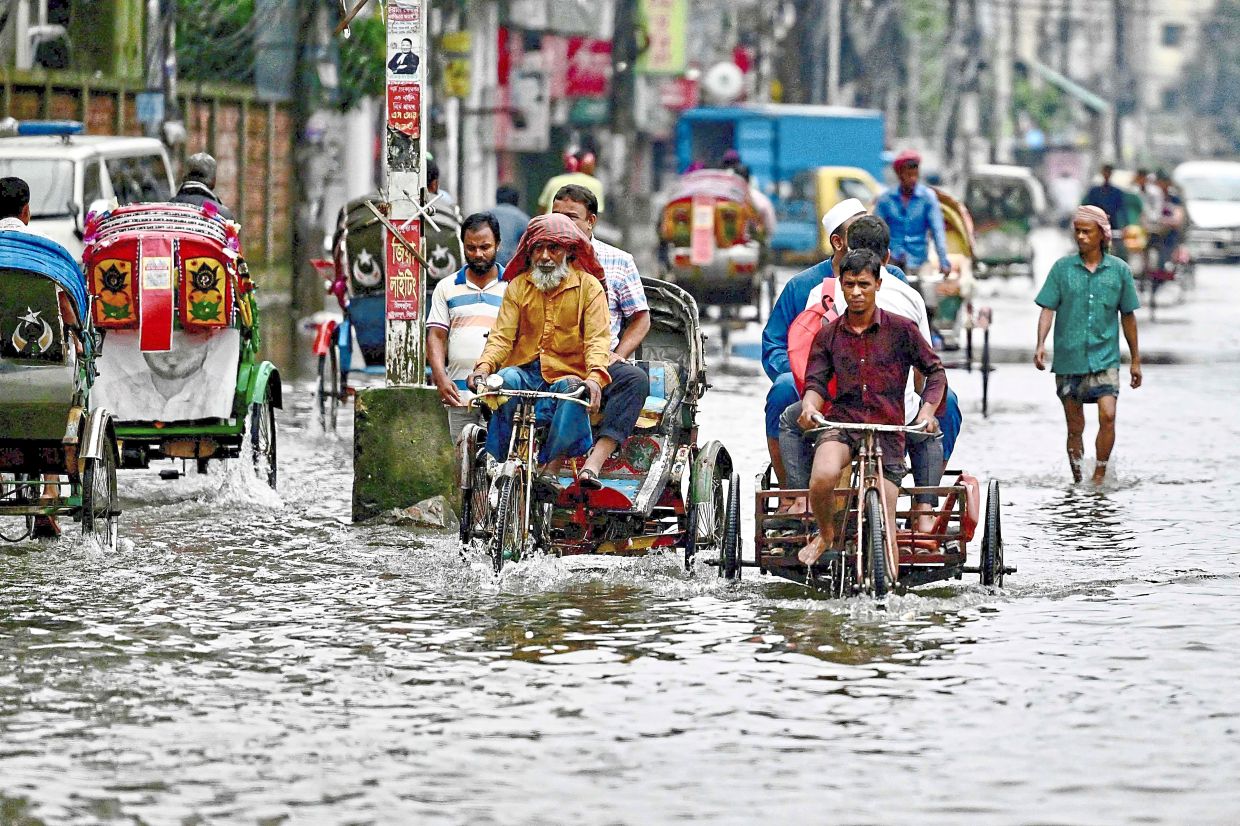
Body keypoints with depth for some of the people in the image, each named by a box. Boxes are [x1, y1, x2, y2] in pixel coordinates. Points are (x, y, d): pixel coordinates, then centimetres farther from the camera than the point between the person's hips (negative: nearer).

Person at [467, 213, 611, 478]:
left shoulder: (588, 286, 4)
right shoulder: (518, 286, 10)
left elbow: (597, 339, -7)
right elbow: (502, 336, 2)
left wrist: (595, 376, -28)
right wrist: (484, 366, -20)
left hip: (566, 375, -2)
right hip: (525, 372, 2)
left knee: (573, 392, -36)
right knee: (506, 378, -32)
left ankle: (551, 470, -34)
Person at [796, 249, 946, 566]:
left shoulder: (901, 329, 2)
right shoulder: (828, 335, 8)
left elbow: (935, 371, 6)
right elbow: (816, 381, 4)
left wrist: (927, 410, -10)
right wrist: (810, 405, -19)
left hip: (888, 430, -1)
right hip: (842, 424, 1)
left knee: (885, 528, -4)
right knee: (823, 477, -32)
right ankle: (825, 534, -1)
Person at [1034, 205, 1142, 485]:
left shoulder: (1119, 270, 4)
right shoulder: (1062, 268, 2)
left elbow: (1128, 316, 11)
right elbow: (1048, 308, -1)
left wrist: (1136, 360, 15)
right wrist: (1040, 344, -17)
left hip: (1105, 359, -1)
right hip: (1068, 359, 1)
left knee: (1108, 415, -18)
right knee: (1075, 427, 6)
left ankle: (1099, 477, -8)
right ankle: (1078, 482, 20)